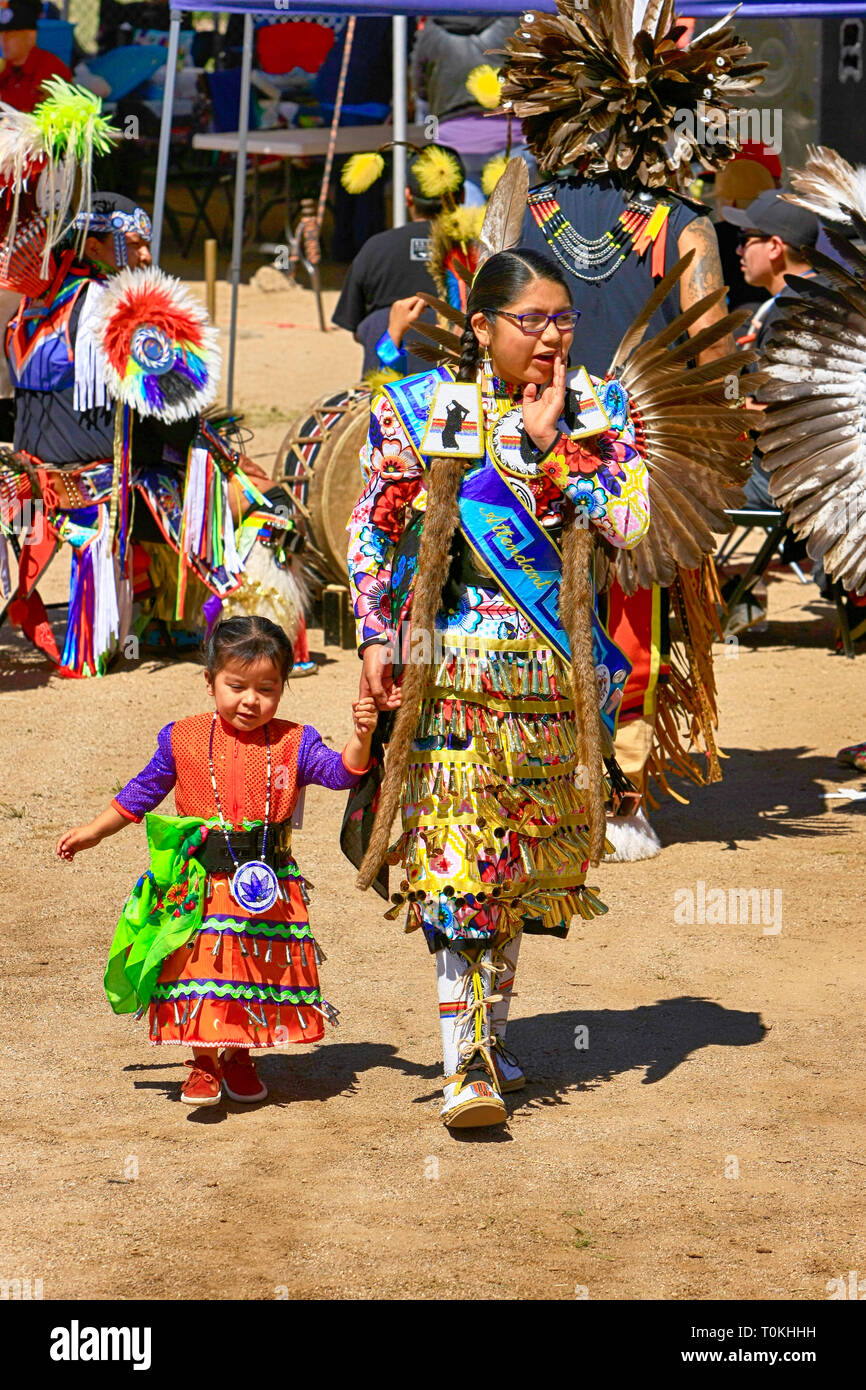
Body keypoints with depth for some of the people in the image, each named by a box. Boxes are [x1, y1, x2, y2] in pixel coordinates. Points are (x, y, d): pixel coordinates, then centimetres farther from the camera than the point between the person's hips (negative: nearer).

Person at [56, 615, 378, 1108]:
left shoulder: (293, 743, 0)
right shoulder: (184, 740, 1)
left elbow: (340, 772, -11)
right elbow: (143, 793, 13)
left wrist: (361, 739, -31)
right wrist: (94, 832, 16)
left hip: (269, 885, 1)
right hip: (201, 886, -1)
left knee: (261, 972, 7)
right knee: (202, 970, -7)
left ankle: (239, 1056, 29)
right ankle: (205, 1063, 9)